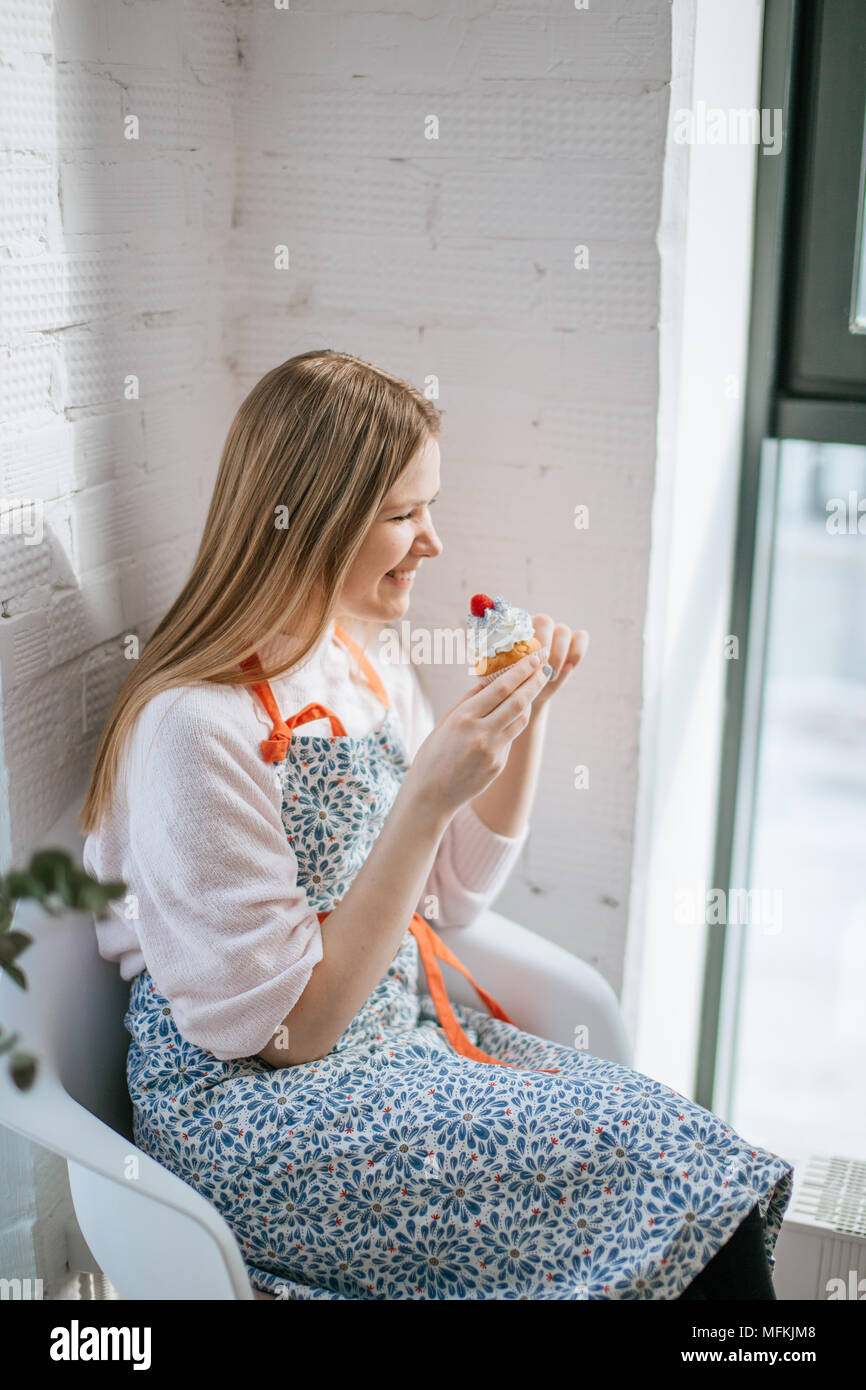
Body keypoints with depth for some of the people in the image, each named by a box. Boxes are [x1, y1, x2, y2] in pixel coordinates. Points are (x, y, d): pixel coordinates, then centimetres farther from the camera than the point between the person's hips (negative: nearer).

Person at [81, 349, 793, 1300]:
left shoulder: (368, 670, 4)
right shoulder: (196, 726, -22)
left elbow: (453, 896, 11)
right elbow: (287, 1028, -20)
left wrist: (527, 718, -2)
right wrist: (428, 798, -26)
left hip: (405, 1032, 7)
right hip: (247, 1105, -7)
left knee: (687, 1144, -10)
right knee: (661, 1168, -16)